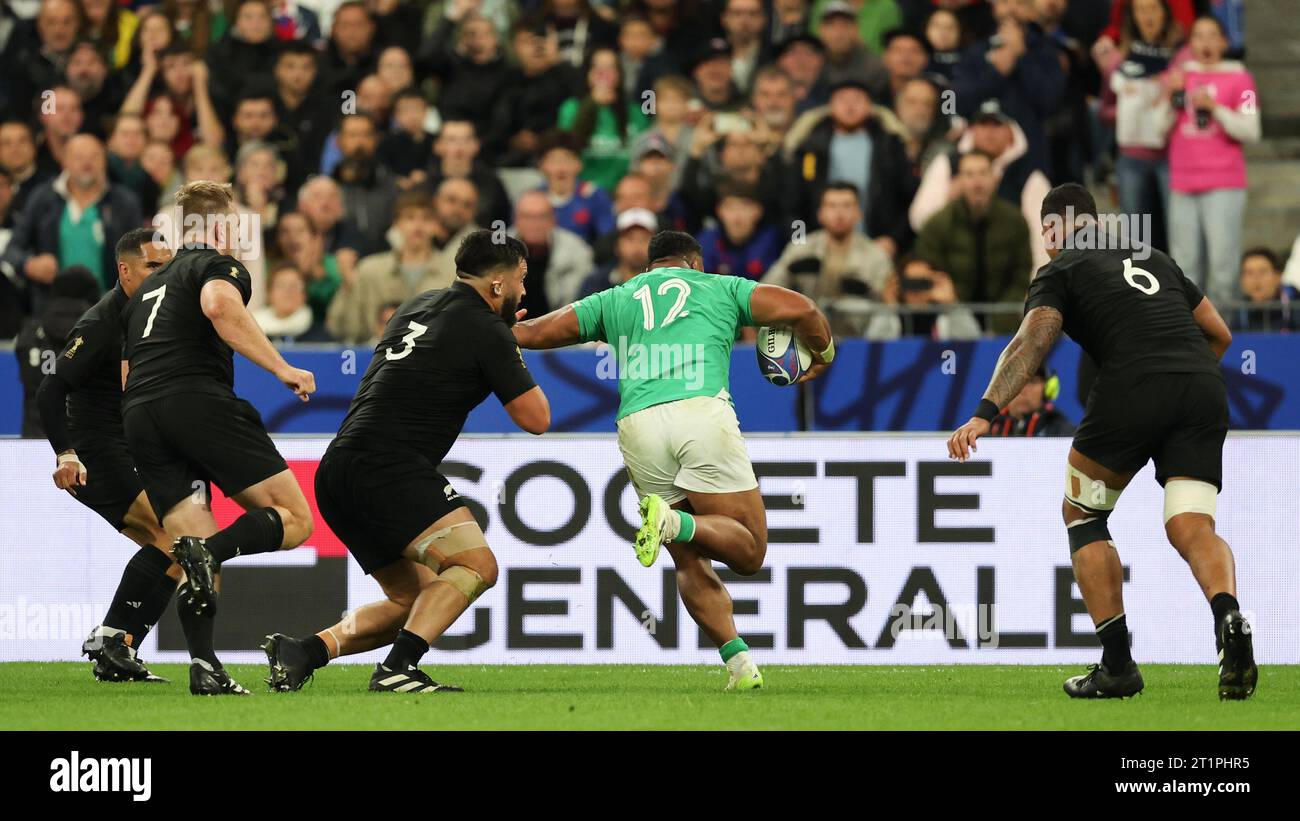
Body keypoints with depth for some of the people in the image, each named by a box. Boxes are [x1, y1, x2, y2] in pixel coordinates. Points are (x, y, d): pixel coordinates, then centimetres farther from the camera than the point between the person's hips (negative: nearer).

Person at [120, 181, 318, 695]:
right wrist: (283, 370, -14)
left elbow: (124, 376, 35)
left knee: (195, 547, 6)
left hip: (137, 418, 7)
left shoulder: (146, 290, 33)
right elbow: (220, 305, -15)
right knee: (294, 519, -5)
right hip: (198, 398, -7)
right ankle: (210, 552, -32)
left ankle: (205, 668, -13)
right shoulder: (220, 265, 10)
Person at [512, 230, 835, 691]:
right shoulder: (721, 288, 22)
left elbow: (534, 332, 27)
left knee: (691, 562, 13)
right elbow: (800, 310, 11)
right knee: (748, 552, 2)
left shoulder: (615, 299, 27)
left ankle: (737, 657, -5)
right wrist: (823, 354, 30)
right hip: (702, 409, -3)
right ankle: (675, 522, -26)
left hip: (637, 424, 3)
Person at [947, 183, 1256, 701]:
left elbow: (1032, 342, -4)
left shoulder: (1060, 273, 14)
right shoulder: (1154, 260, 30)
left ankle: (1118, 665, 10)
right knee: (1191, 527, 1)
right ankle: (1228, 617, -32)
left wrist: (985, 413, -14)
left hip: (1132, 389, -4)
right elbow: (1219, 335, 33)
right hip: (1205, 391, 4)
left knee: (1081, 514, 16)